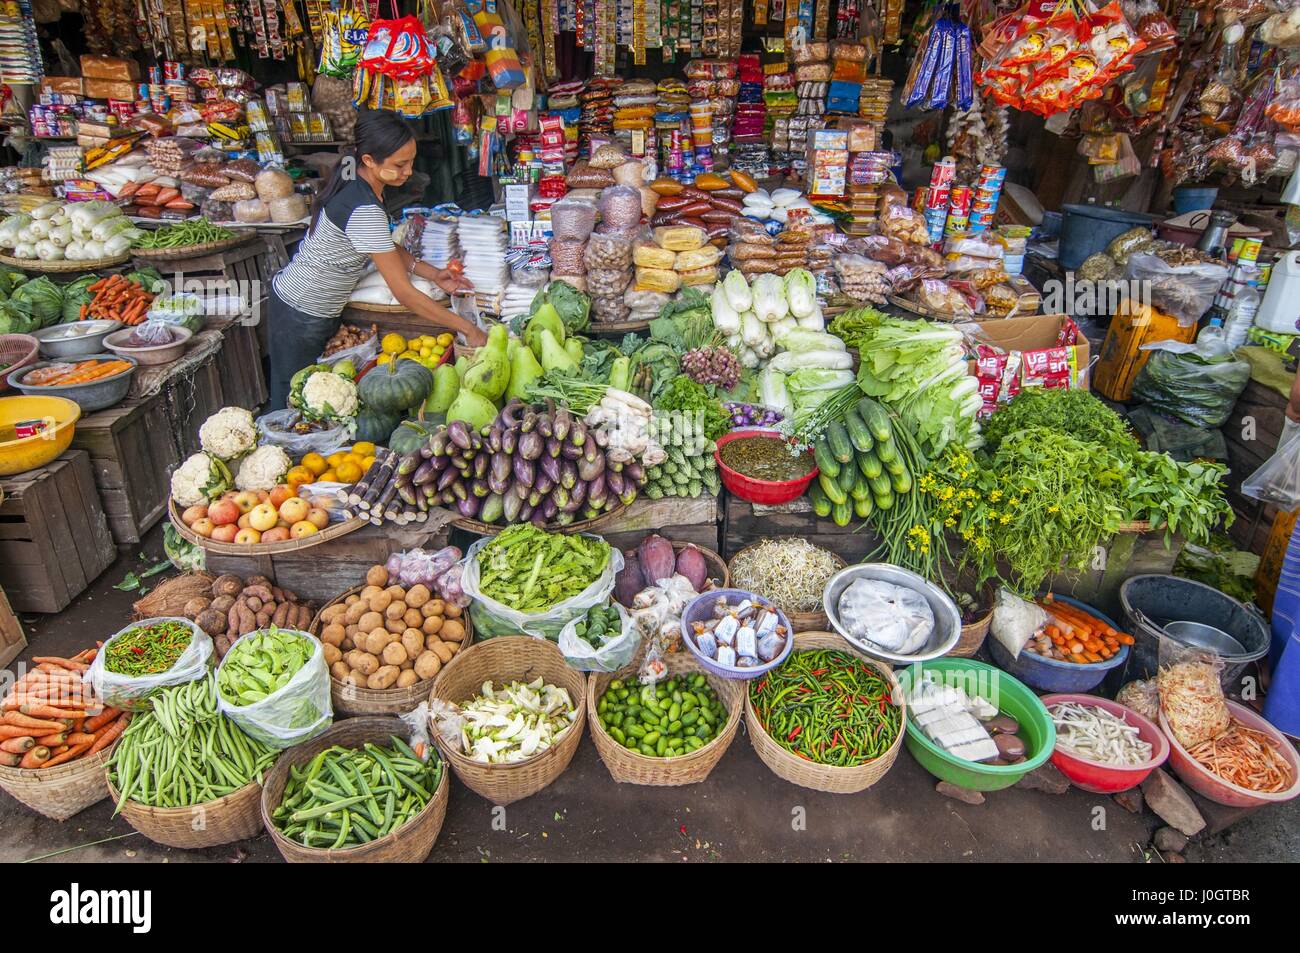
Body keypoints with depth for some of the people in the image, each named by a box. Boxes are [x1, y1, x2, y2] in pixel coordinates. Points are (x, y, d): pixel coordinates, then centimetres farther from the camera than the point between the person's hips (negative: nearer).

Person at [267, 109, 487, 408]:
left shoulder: (356, 184, -2)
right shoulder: (364, 210, -30)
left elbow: (384, 245, 12)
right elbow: (405, 294, -30)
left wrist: (432, 273, -3)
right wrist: (468, 329, -26)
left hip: (323, 310, 9)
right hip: (301, 316, -9)